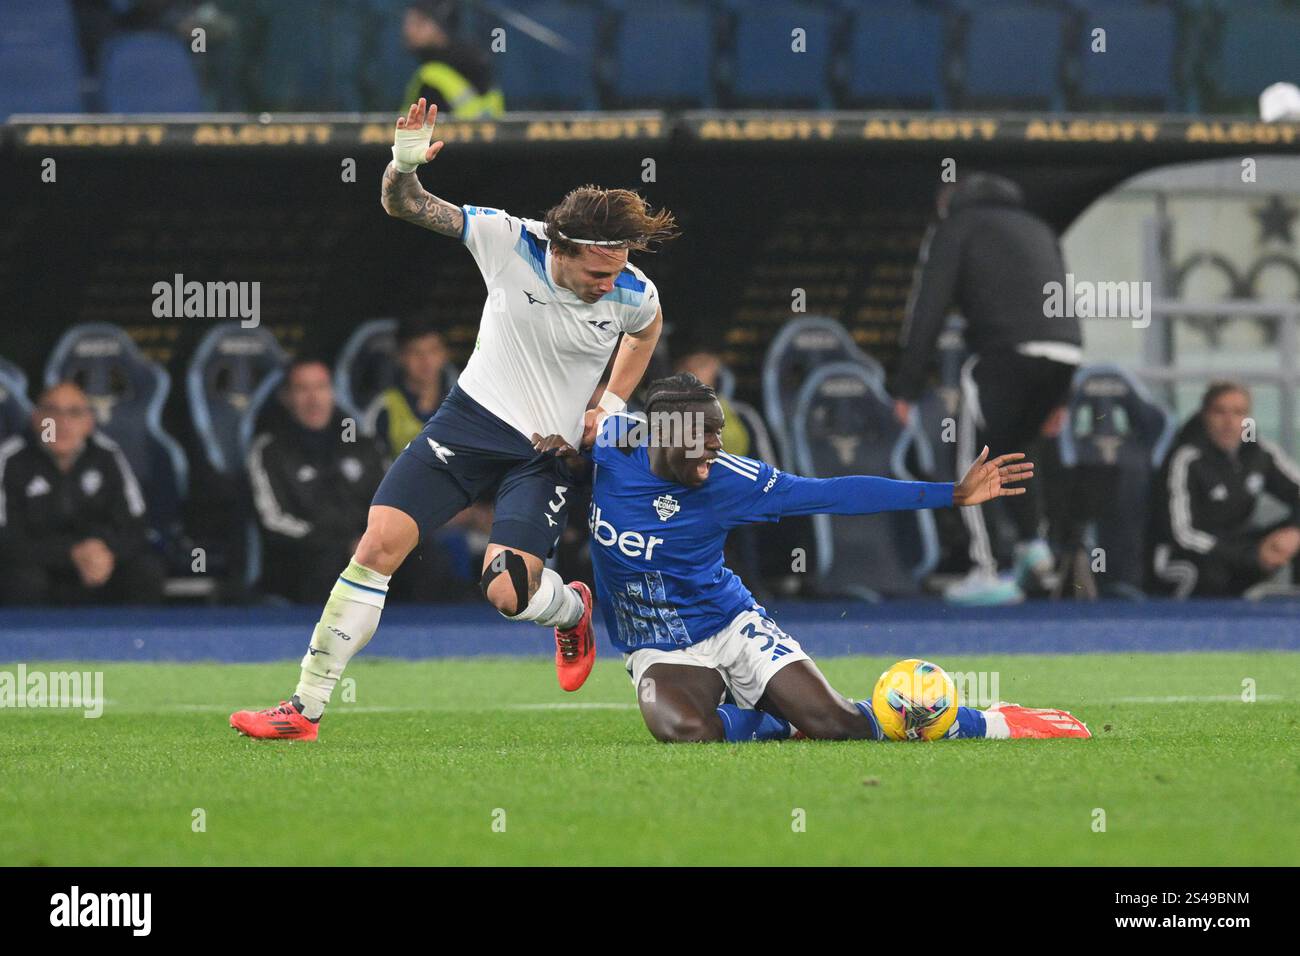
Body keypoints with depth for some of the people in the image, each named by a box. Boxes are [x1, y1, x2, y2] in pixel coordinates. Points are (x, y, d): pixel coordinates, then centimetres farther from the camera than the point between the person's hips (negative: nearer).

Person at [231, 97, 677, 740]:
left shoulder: (634, 294, -13)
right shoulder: (508, 239, -16)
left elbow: (647, 328, 15)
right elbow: (403, 206, -10)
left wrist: (612, 406, 8)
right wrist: (403, 165, -32)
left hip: (545, 454, -1)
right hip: (470, 421, 1)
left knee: (508, 591, -19)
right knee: (378, 546, -11)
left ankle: (573, 610, 21)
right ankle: (306, 708, -5)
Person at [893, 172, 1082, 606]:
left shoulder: (953, 228, 14)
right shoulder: (1036, 227, 33)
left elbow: (927, 310, 4)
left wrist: (907, 390, 4)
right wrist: (1056, 401, 32)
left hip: (1007, 351, -6)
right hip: (1065, 351, 6)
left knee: (973, 460, 6)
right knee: (1010, 449, 25)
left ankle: (986, 573, -3)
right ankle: (1032, 542, 6)